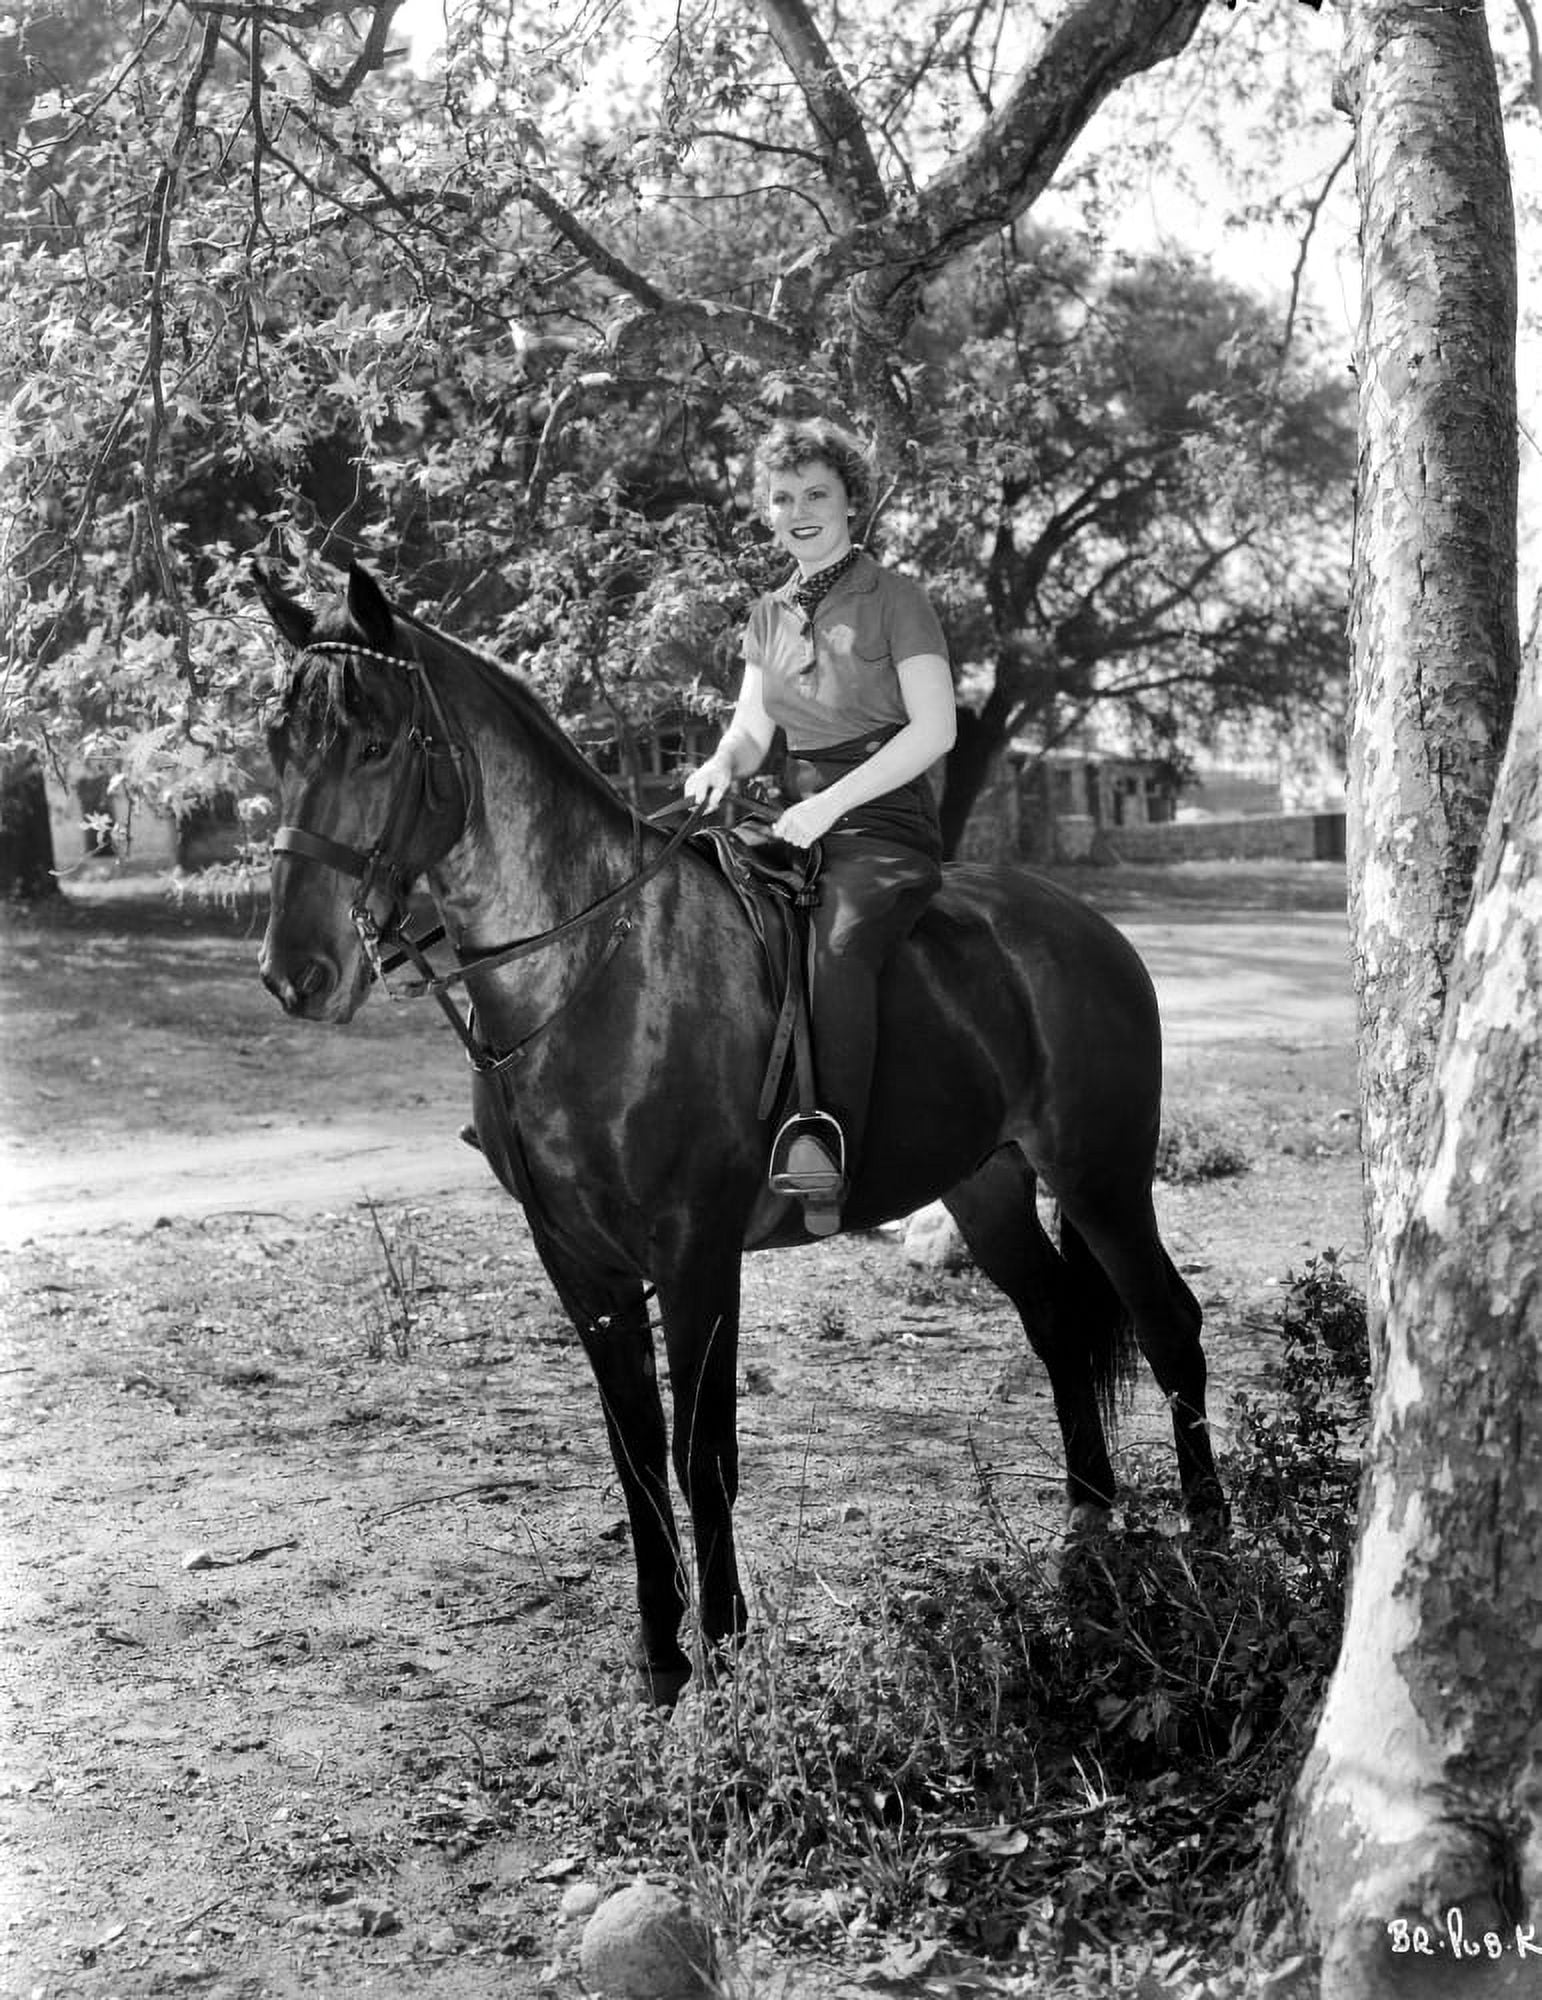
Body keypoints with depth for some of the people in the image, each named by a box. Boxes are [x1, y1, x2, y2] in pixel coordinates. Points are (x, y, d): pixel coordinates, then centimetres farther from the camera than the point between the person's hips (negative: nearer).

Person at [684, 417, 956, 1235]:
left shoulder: (894, 598, 0)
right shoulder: (769, 615, 18)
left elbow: (934, 728, -9)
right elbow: (752, 728, 19)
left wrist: (830, 803, -17)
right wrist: (722, 765, -7)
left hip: (885, 829, -7)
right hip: (797, 823, 7)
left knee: (837, 943, -35)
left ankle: (827, 1145, -45)